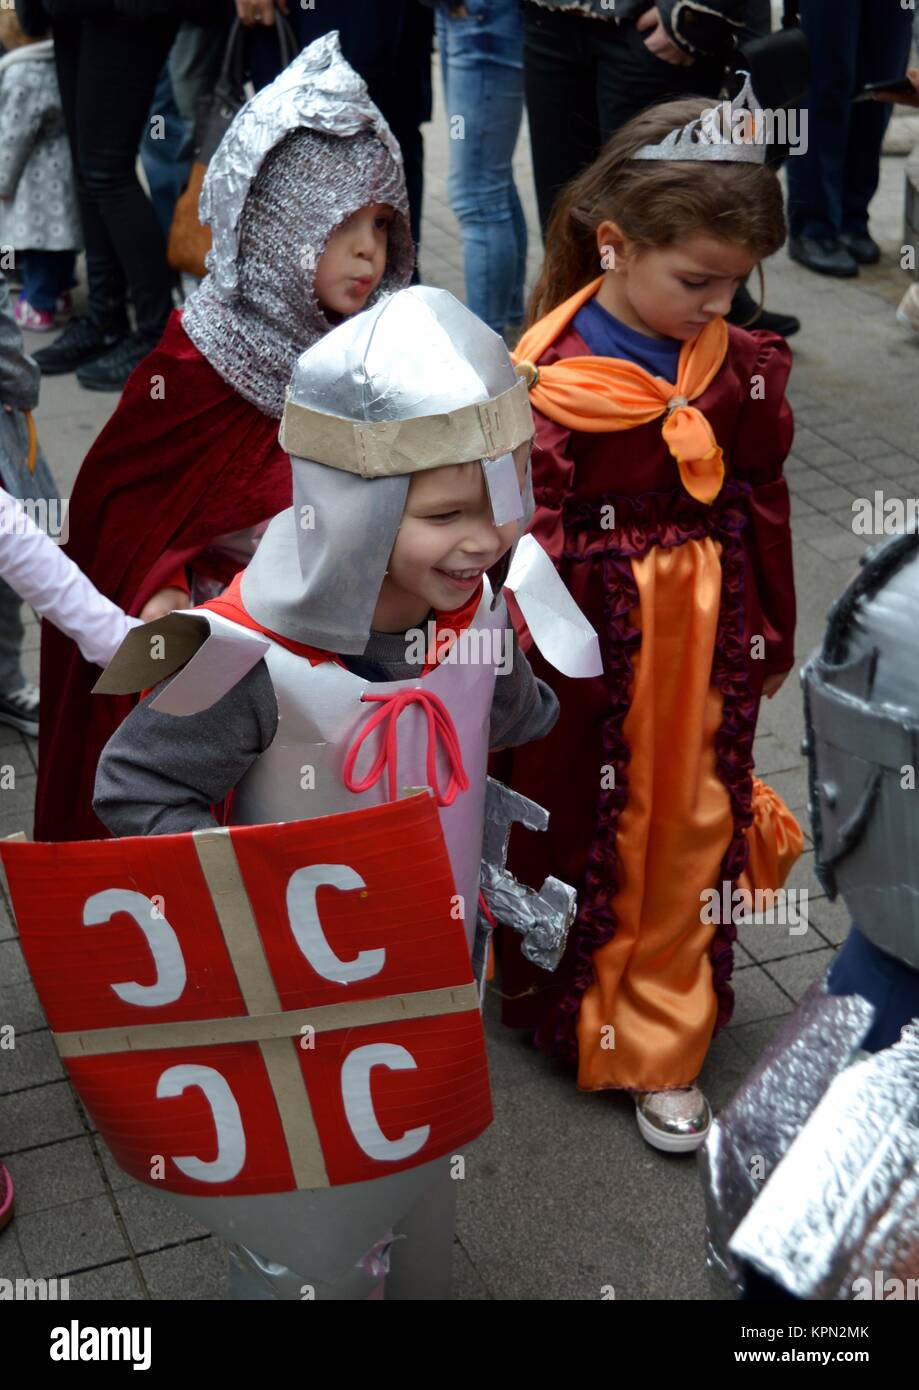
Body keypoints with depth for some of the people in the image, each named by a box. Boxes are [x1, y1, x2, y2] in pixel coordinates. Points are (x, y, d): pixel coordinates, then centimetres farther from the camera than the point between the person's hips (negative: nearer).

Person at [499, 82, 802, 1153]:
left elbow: (760, 506, 9)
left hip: (704, 635, 5)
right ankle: (572, 1008, 39)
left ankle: (659, 1045, 30)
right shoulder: (547, 381, -17)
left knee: (692, 830, 12)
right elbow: (522, 540, -12)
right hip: (595, 643, -4)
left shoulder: (739, 365, -2)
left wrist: (762, 633, 15)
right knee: (583, 826, 13)